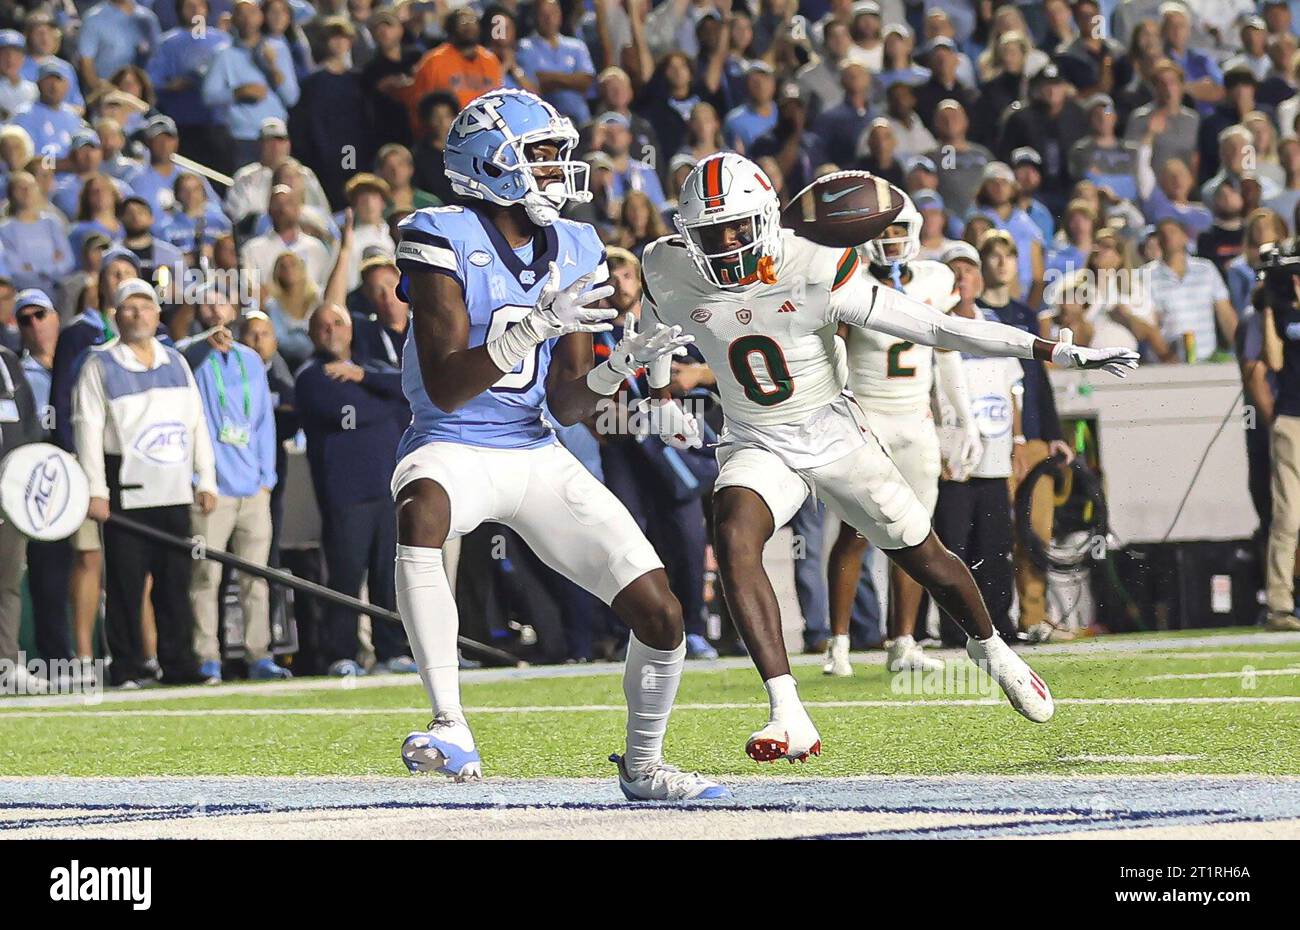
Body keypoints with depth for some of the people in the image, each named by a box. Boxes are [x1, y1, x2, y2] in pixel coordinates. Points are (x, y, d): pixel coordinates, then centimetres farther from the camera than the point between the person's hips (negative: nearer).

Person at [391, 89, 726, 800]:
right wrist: (534, 328, -29)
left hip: (536, 453, 6)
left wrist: (622, 365, -13)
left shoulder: (573, 253, 5)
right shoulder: (446, 241, -12)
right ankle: (451, 729, -40)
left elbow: (566, 407, 5)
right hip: (452, 448, -5)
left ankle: (643, 765, 24)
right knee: (421, 514, -43)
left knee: (660, 614, -3)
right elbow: (445, 389, -20)